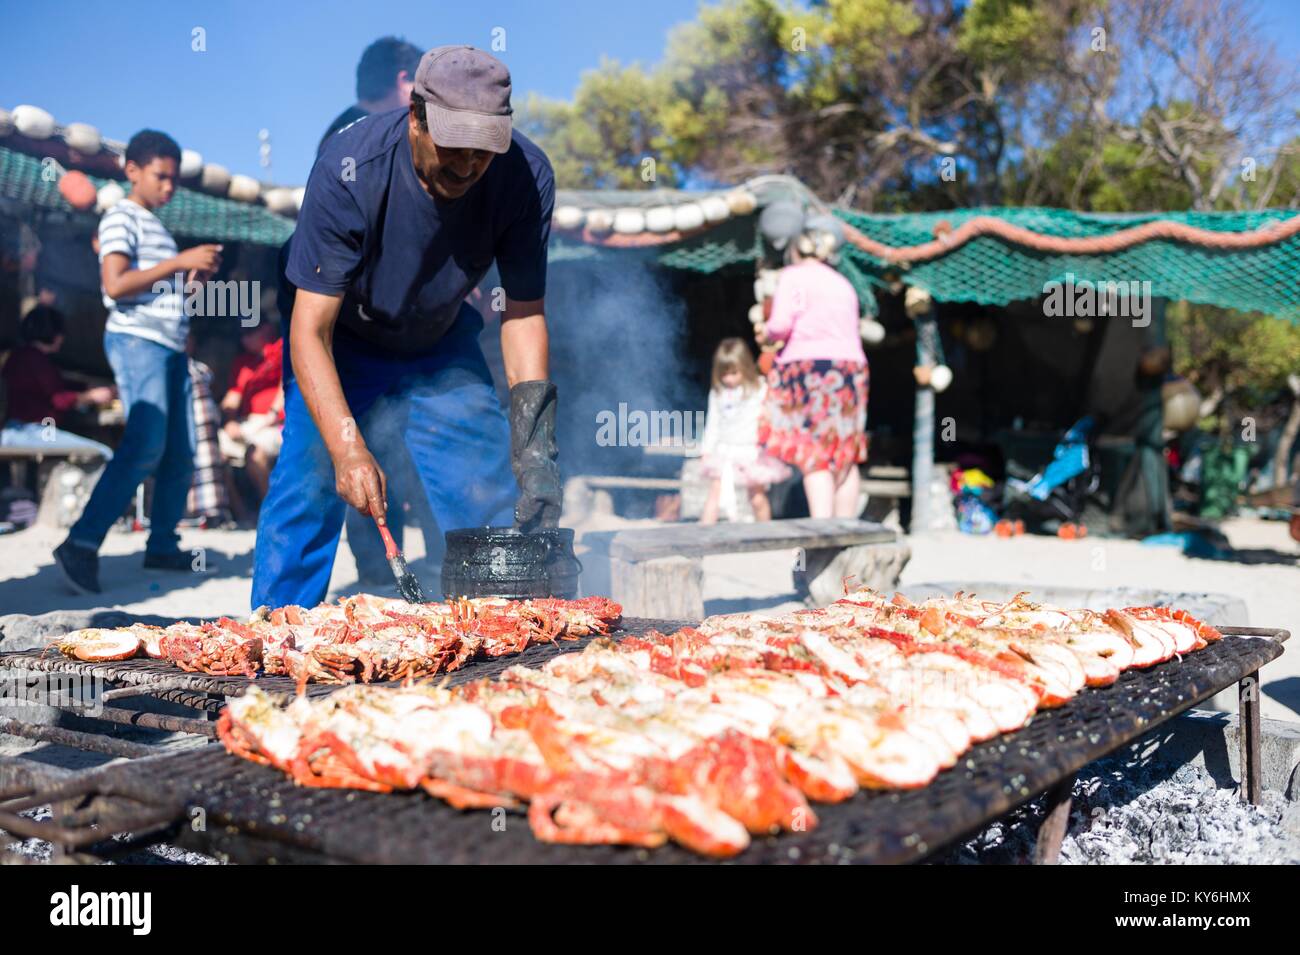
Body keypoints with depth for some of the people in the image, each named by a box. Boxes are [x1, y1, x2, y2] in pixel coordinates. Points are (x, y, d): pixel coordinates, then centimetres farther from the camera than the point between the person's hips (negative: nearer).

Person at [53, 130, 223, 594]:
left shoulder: (156, 226, 24)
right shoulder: (122, 218, -2)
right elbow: (115, 285, -15)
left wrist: (196, 275, 9)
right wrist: (179, 262, -15)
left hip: (171, 346, 9)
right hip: (137, 340, -9)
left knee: (180, 453, 4)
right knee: (144, 447, -21)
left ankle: (162, 546, 11)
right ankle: (81, 544, -21)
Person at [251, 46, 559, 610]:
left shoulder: (525, 176, -25)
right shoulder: (349, 171, -33)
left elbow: (523, 311, -15)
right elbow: (310, 330, -33)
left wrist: (533, 434, -27)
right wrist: (347, 448, -46)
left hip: (443, 347, 3)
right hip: (340, 346, -2)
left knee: (494, 502, -5)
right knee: (309, 486, -17)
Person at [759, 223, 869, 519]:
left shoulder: (793, 275, 2)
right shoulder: (843, 283, 23)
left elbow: (781, 325, -11)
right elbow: (850, 330, 16)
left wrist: (770, 333, 11)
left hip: (809, 365, -6)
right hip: (851, 366, 6)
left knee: (814, 458, -8)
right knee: (845, 458, 10)